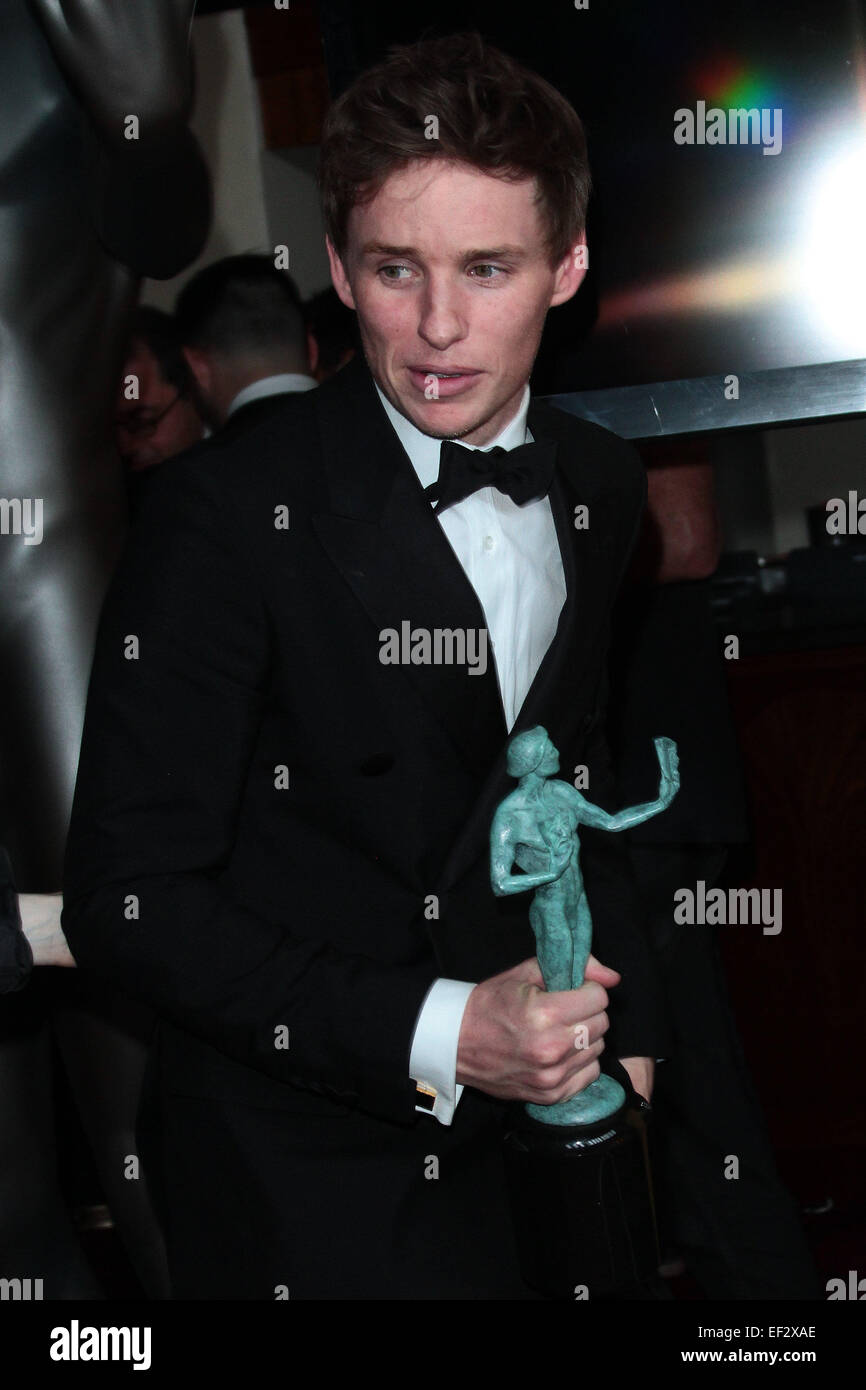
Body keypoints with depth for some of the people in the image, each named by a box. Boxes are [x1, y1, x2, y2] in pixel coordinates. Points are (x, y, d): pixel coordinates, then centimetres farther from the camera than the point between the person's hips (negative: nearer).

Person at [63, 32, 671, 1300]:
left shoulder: (602, 487, -2)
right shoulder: (231, 514, -22)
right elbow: (127, 903, -20)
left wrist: (621, 1022, 9)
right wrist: (431, 1036, -25)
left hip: (505, 1119, 6)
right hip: (293, 1160, -6)